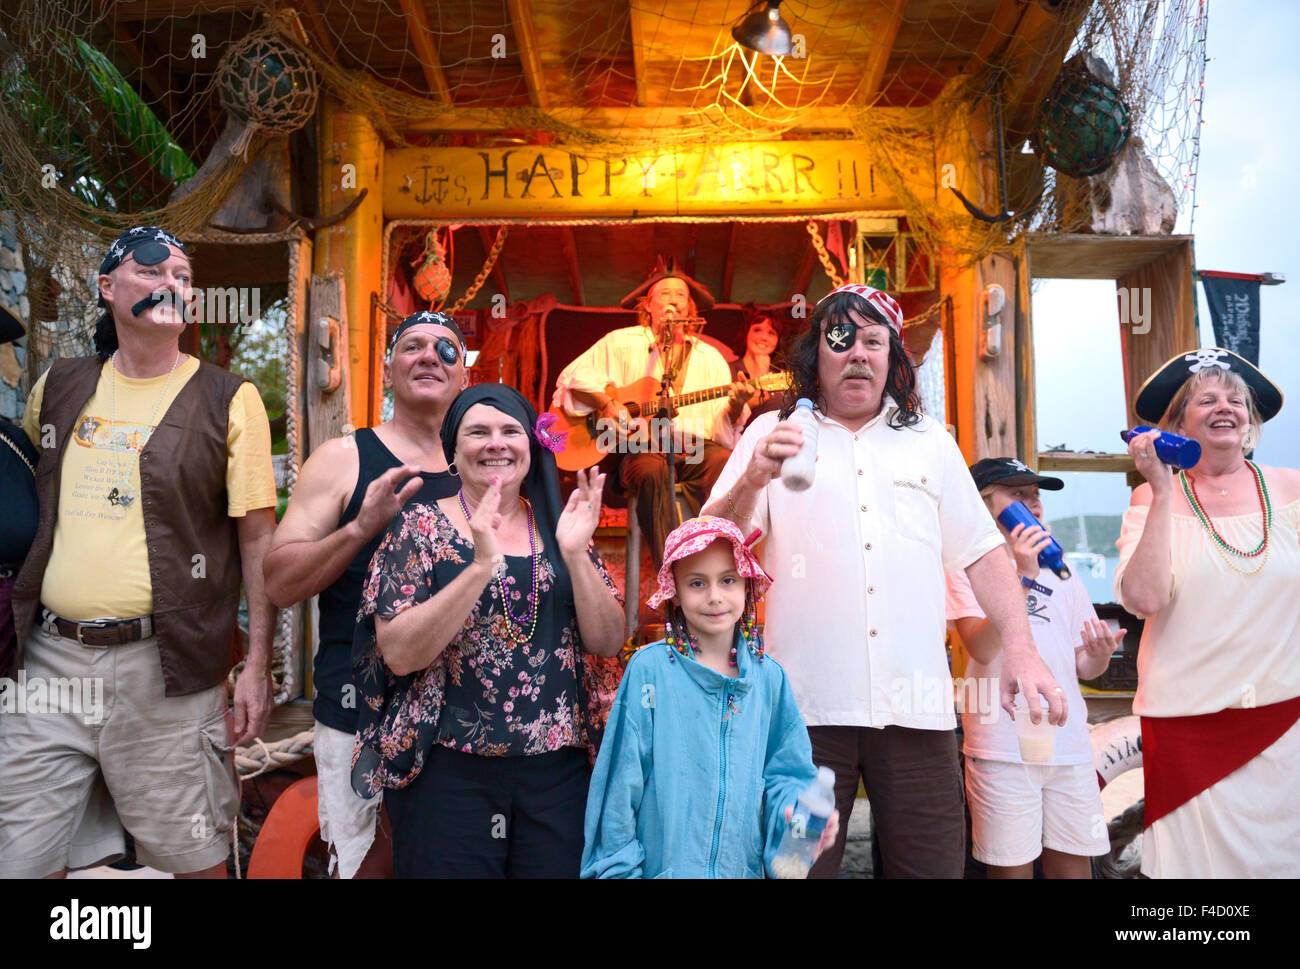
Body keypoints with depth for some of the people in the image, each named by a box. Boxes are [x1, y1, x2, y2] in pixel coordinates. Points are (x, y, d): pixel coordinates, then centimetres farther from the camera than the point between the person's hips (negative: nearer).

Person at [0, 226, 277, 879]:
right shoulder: (57, 388, 10)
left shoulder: (228, 400, -2)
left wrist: (257, 664, -8)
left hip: (161, 667, -3)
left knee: (192, 855, 8)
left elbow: (258, 538, -4)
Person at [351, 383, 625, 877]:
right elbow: (398, 654, -13)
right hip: (447, 768, -3)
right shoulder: (421, 526, -3)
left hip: (556, 767, 3)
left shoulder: (559, 525, 6)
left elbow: (608, 643, 1)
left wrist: (575, 554, -14)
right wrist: (481, 565, -23)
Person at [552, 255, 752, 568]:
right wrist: (607, 404, -12)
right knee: (651, 471, -36)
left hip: (695, 450, 2)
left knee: (725, 461, -30)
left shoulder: (710, 357, 16)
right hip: (642, 449, -2)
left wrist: (735, 407, -11)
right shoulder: (623, 343, 10)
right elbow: (573, 377, 4)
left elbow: (723, 430, 11)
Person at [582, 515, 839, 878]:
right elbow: (622, 780, -9)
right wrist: (618, 868, -7)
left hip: (745, 867, 3)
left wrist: (796, 812, -15)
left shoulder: (769, 677, -1)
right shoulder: (648, 669, -12)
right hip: (662, 866, -3)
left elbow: (783, 773, 4)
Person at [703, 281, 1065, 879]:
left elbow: (981, 550, 15)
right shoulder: (774, 434, 9)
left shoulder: (929, 441, 17)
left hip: (915, 707, 2)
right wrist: (752, 482, -22)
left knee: (933, 864, 5)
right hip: (807, 705, -2)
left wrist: (1020, 649, 2)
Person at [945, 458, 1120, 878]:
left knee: (1074, 865, 9)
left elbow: (1084, 667, 16)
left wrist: (1100, 654, -7)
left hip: (1069, 745, 5)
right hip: (1003, 748, -5)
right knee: (1012, 867, 1)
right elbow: (982, 648, -16)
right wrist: (1024, 576, -22)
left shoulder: (1060, 571, 16)